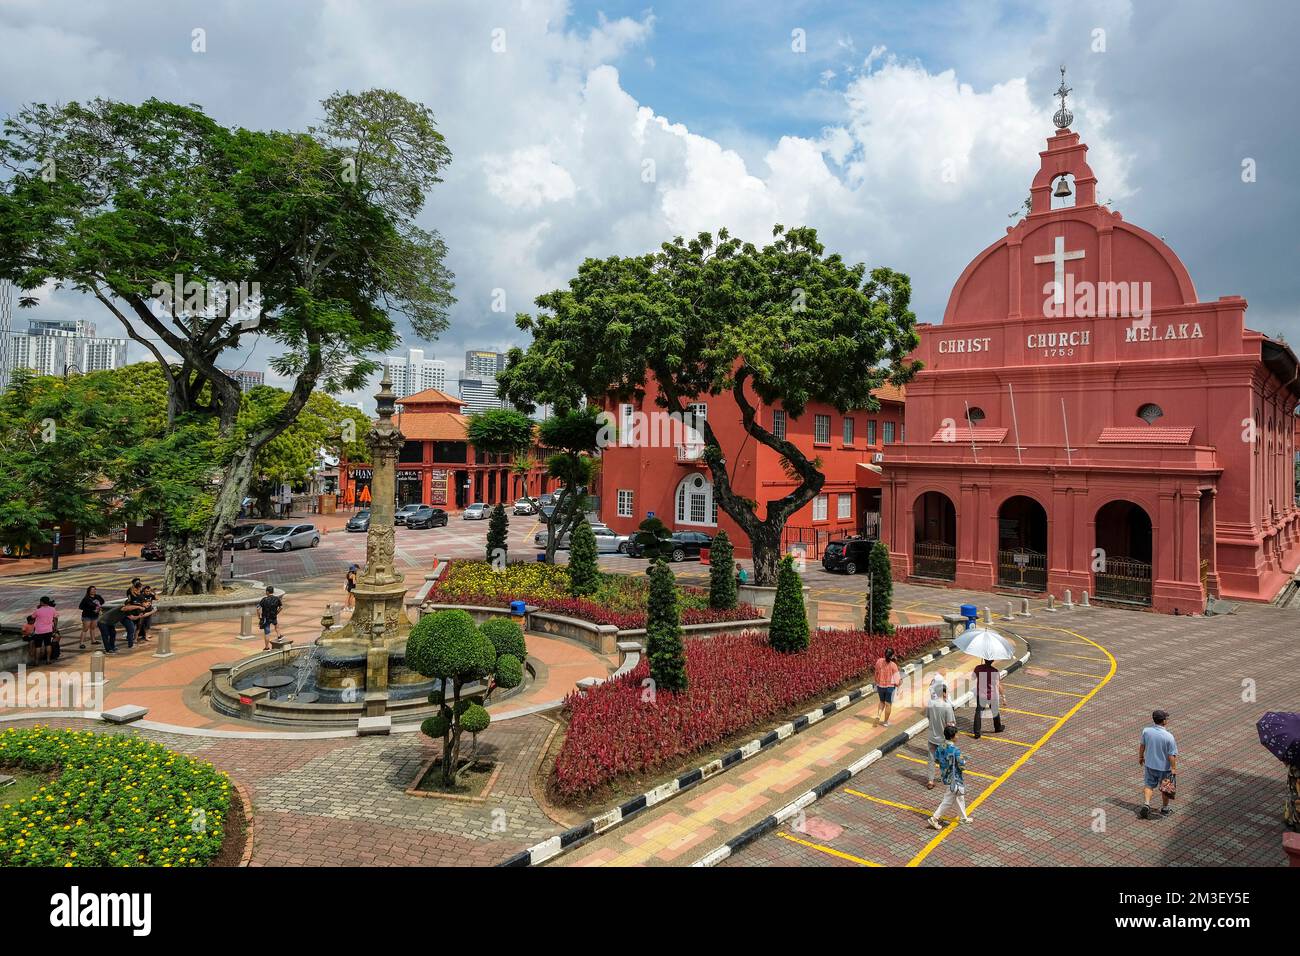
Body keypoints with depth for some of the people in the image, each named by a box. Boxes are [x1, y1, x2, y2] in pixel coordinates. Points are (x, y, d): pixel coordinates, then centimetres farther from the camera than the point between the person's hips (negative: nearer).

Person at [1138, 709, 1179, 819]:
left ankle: (1146, 804, 1)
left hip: (1149, 765, 2)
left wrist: (1140, 757, 19)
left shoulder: (1146, 731, -12)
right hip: (1164, 767, -2)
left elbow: (1142, 746, 3)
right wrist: (1174, 769, -8)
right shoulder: (1169, 737, -24)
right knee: (1166, 788, 20)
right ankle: (1164, 809, 35)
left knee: (1148, 785, 17)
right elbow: (1172, 756, -19)